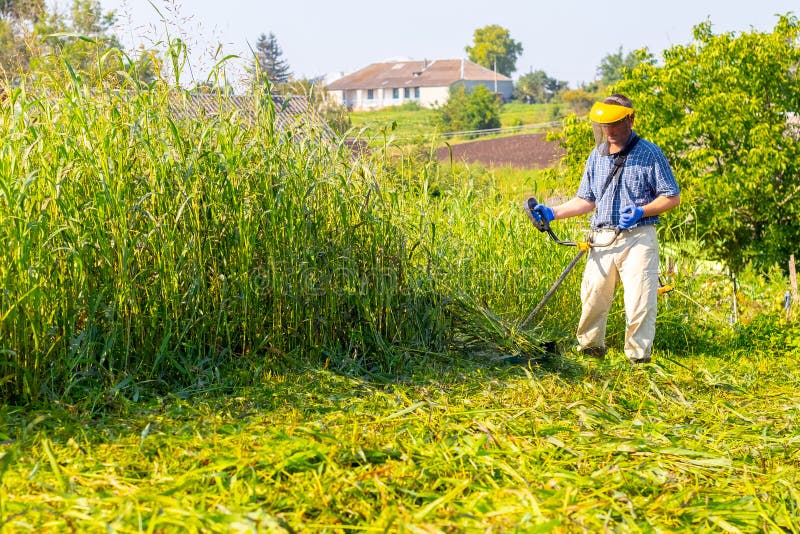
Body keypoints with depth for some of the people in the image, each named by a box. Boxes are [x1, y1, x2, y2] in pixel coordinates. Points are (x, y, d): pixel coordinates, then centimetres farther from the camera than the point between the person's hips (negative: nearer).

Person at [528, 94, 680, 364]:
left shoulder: (650, 154, -3)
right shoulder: (596, 156, 13)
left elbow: (672, 197, -2)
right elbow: (586, 200, 17)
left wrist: (640, 212, -18)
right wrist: (552, 213, 5)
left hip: (638, 238, -4)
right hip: (602, 238, 5)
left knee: (639, 299, -6)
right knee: (592, 295, 4)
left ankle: (638, 355, 6)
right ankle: (590, 347, 20)